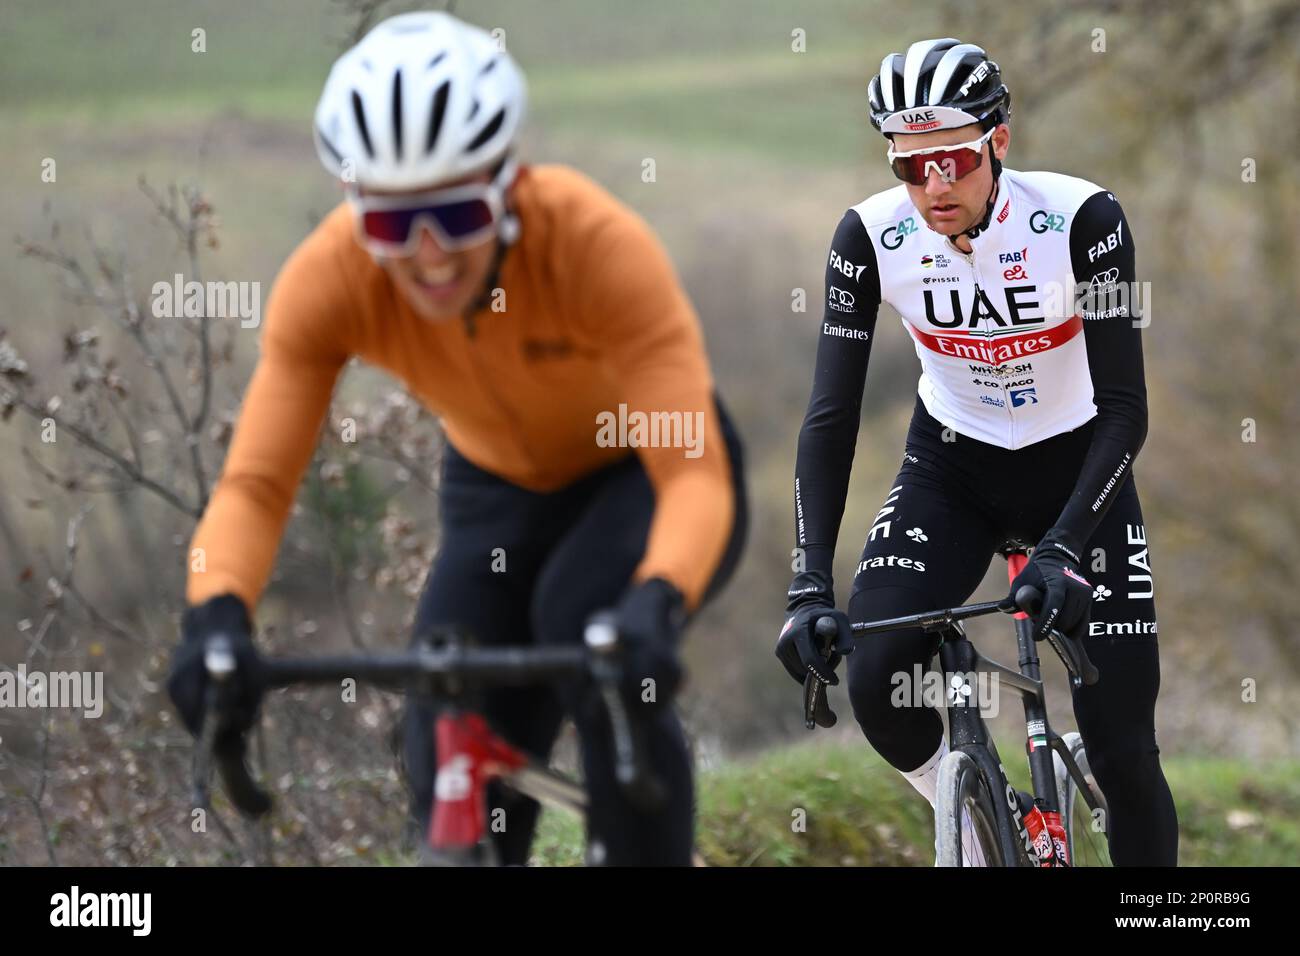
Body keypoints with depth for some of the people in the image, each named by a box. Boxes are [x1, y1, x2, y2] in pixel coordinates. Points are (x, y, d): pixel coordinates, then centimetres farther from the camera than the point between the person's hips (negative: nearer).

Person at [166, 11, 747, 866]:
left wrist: (653, 606, -60)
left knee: (584, 617, -34)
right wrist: (217, 616, -50)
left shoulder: (597, 243, -35)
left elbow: (696, 473, -41)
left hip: (645, 473, -3)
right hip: (501, 489, 3)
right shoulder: (331, 279, -27)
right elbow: (255, 482, -30)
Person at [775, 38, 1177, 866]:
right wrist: (811, 586, -31)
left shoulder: (1083, 219, -26)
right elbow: (832, 414, -20)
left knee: (1123, 748, -7)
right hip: (951, 467, 2)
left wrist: (1062, 549, -39)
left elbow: (1124, 409, -26)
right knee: (876, 681, -23)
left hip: (1075, 467, -2)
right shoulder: (872, 236, -19)